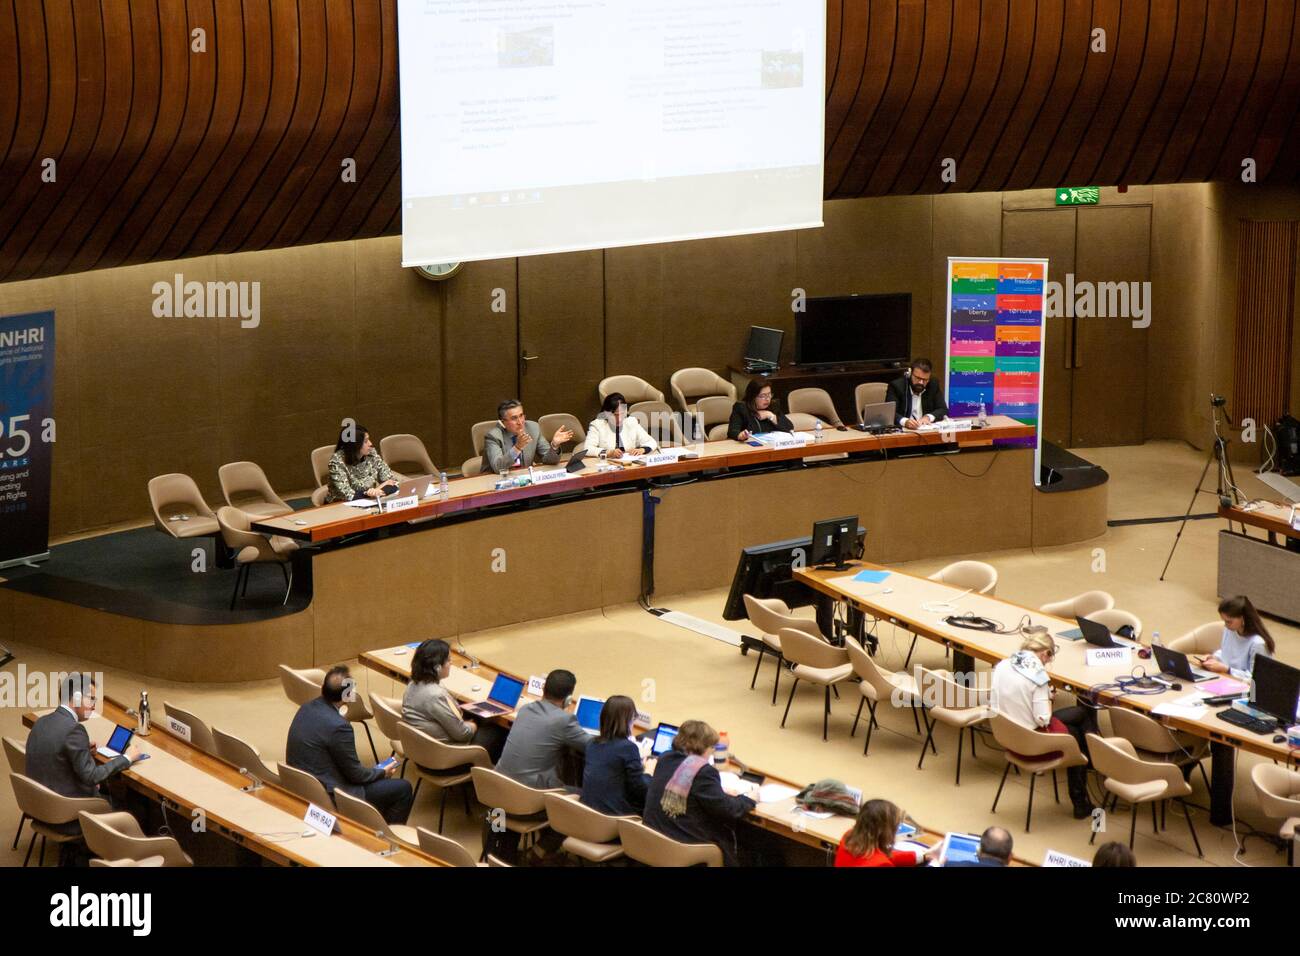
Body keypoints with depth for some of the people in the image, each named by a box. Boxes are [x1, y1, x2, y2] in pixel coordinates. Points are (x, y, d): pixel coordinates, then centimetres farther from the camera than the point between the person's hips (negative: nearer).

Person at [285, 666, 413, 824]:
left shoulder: (306, 708, -2)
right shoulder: (338, 726, -28)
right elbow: (355, 774, -14)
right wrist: (383, 773, 3)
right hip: (328, 796, -9)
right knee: (403, 789, 1)